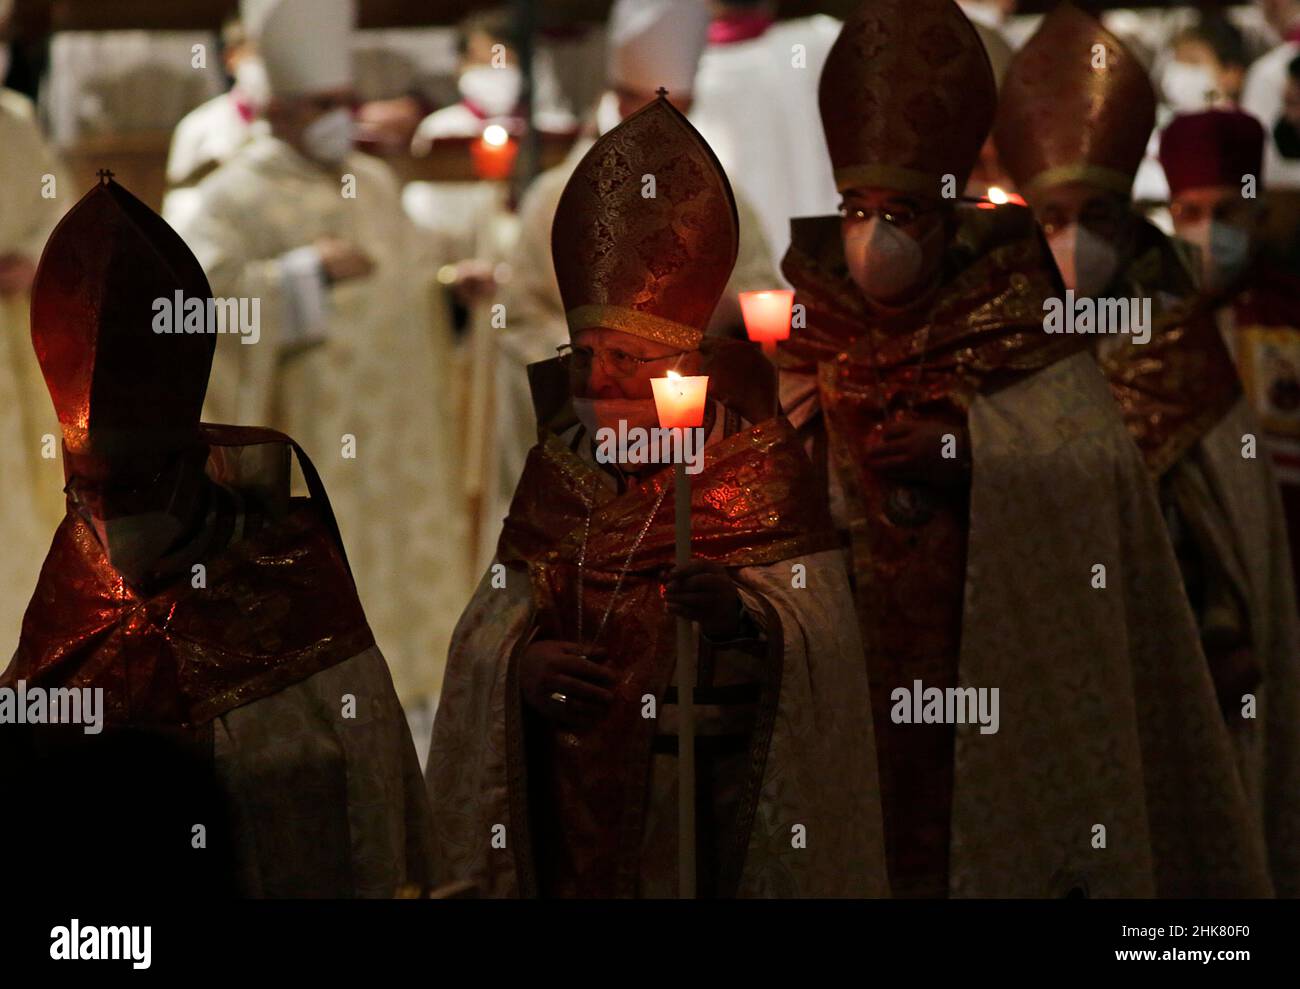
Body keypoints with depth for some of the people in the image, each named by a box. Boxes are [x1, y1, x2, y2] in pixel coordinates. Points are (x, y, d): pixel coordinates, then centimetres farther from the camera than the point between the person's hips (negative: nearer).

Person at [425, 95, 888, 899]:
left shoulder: (757, 462, -5)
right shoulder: (557, 468, 10)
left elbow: (813, 629, -15)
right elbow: (494, 612, 9)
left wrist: (740, 613, -35)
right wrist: (516, 659, -13)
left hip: (712, 795, -4)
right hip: (568, 795, 4)